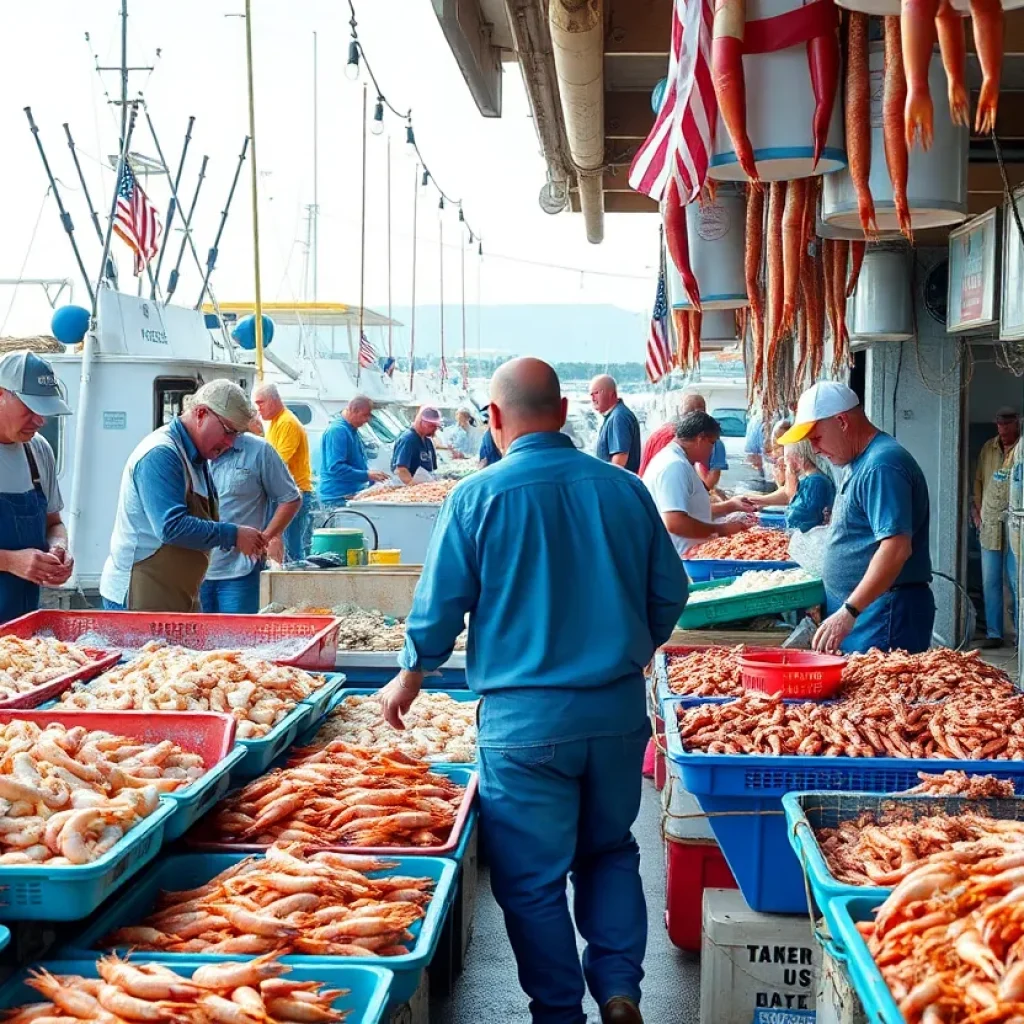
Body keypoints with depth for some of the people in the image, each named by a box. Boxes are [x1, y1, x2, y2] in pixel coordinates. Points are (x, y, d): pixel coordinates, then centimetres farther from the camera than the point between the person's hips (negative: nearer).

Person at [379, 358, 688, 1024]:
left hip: (524, 718, -3)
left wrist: (410, 678, 14)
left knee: (533, 876, 9)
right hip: (620, 710, 4)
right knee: (611, 850, 22)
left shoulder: (479, 496, -9)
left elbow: (439, 606, -4)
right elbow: (669, 593, 7)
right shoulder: (625, 489, 0)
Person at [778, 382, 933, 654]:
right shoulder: (859, 463, 16)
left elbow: (897, 548, -25)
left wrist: (849, 611, -28)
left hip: (885, 614, -10)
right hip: (858, 610, 10)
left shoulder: (882, 466, -17)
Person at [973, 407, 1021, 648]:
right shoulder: (988, 448, 13)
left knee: (1017, 583, -3)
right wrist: (976, 510, 10)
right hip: (989, 527, 5)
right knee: (990, 583, 6)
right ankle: (993, 633, 13)